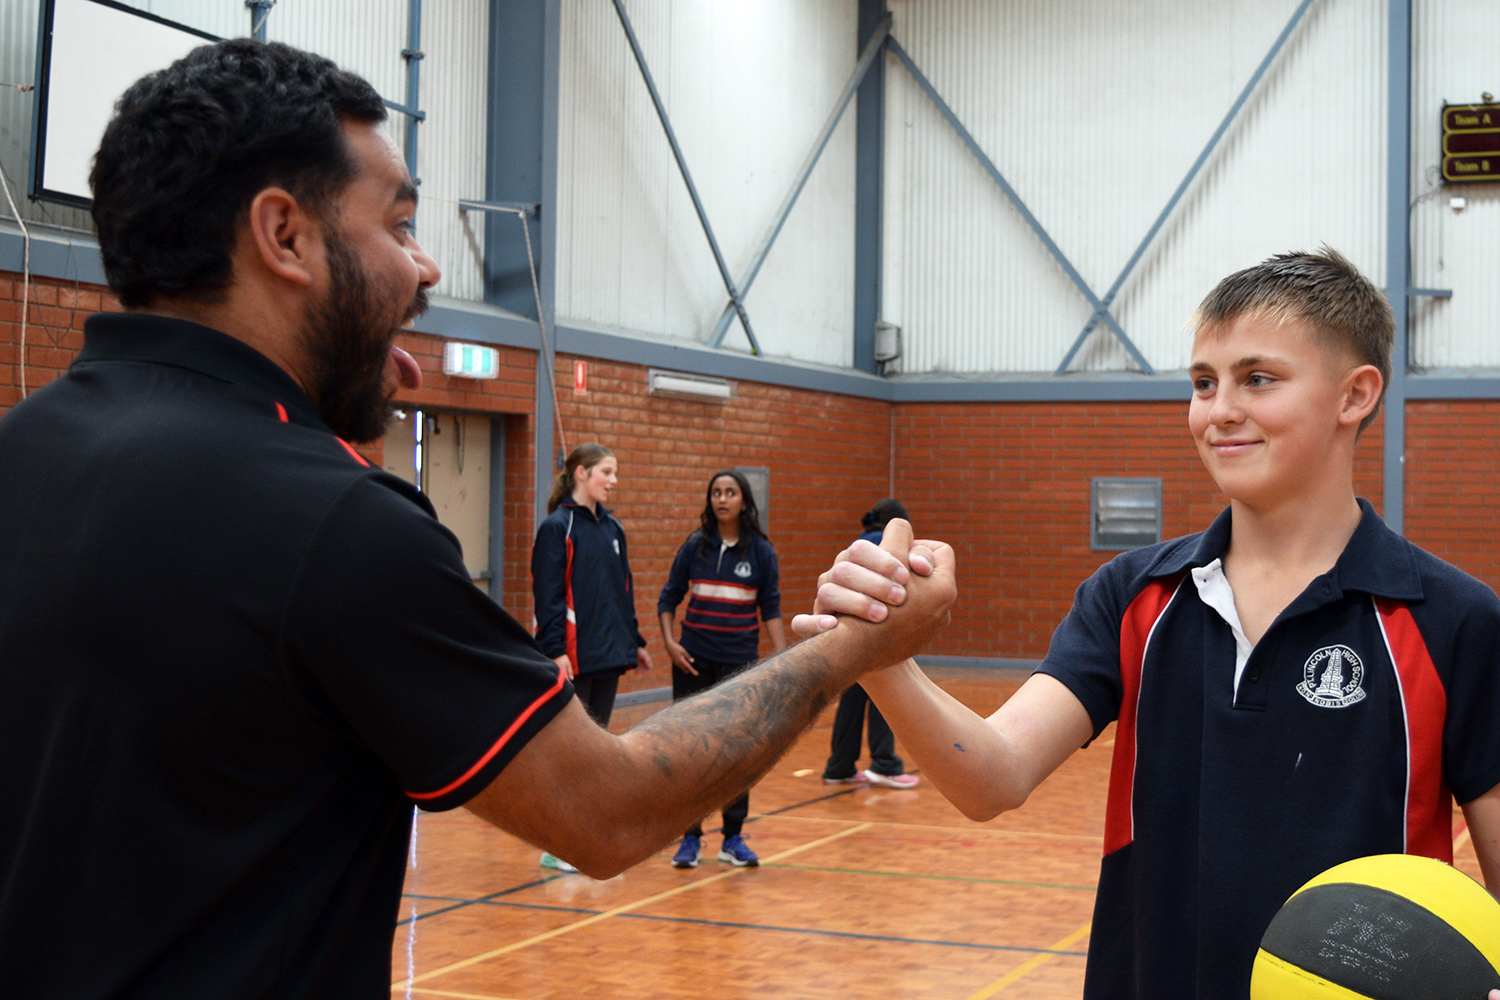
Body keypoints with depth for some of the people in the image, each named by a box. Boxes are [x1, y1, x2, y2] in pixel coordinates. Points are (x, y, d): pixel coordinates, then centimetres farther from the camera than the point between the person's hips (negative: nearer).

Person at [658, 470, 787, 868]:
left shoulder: (761, 551, 0)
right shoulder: (695, 547, 2)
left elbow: (771, 608, 2)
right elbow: (669, 597, 7)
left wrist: (782, 656, -6)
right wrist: (669, 642, -6)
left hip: (739, 661, -1)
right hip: (694, 660, 1)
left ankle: (733, 838, 14)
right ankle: (690, 838, 11)